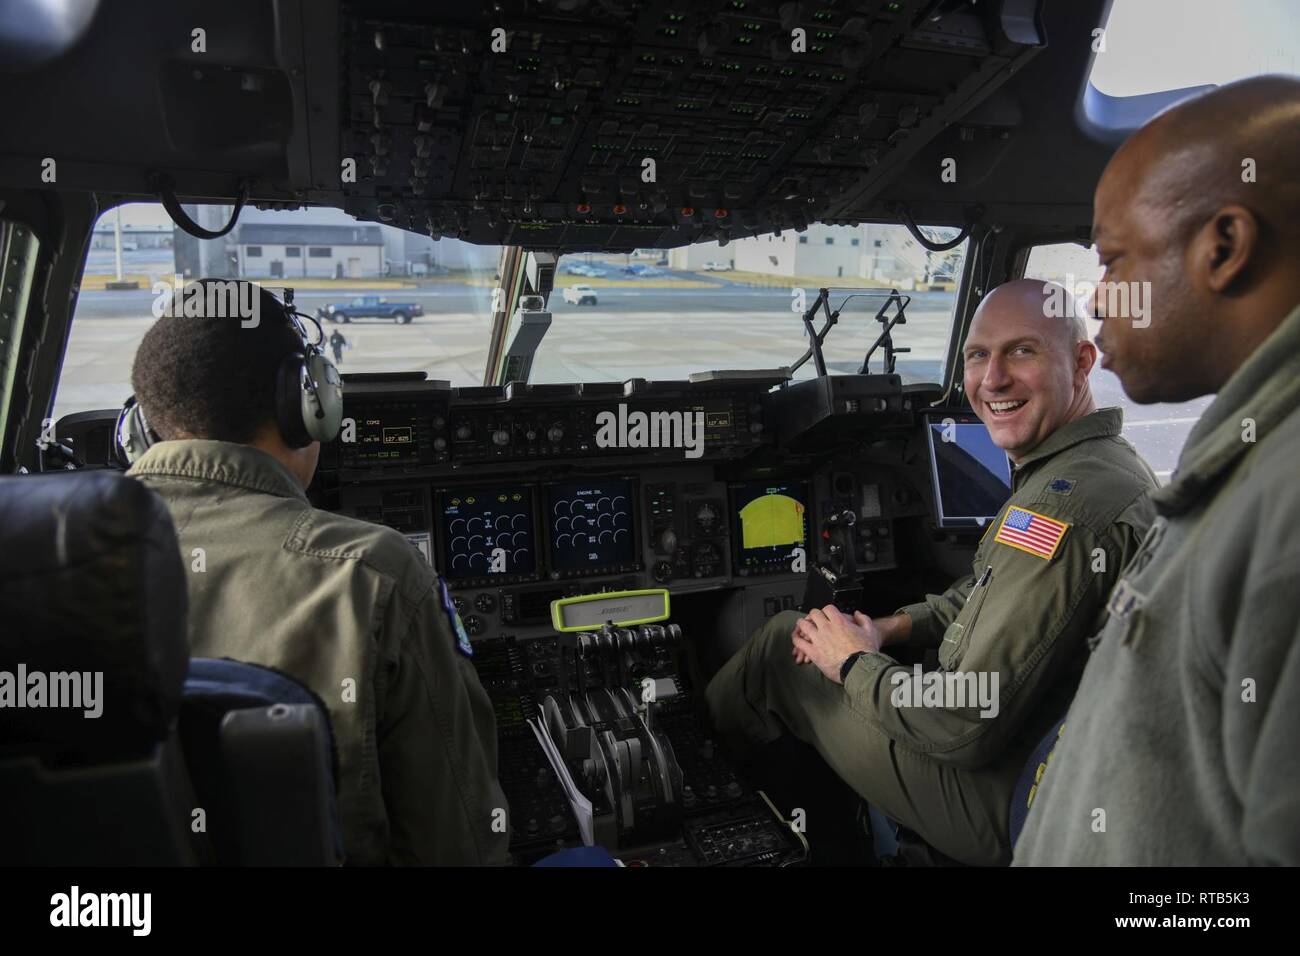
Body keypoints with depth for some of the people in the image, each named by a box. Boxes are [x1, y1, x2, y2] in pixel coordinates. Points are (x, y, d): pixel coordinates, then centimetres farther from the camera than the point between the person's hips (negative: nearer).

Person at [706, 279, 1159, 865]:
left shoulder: (1069, 507, -31)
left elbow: (966, 729, -31)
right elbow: (985, 593, 17)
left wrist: (853, 664, -13)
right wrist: (889, 629, 3)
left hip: (997, 808, -9)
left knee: (782, 648, 5)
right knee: (788, 627, 17)